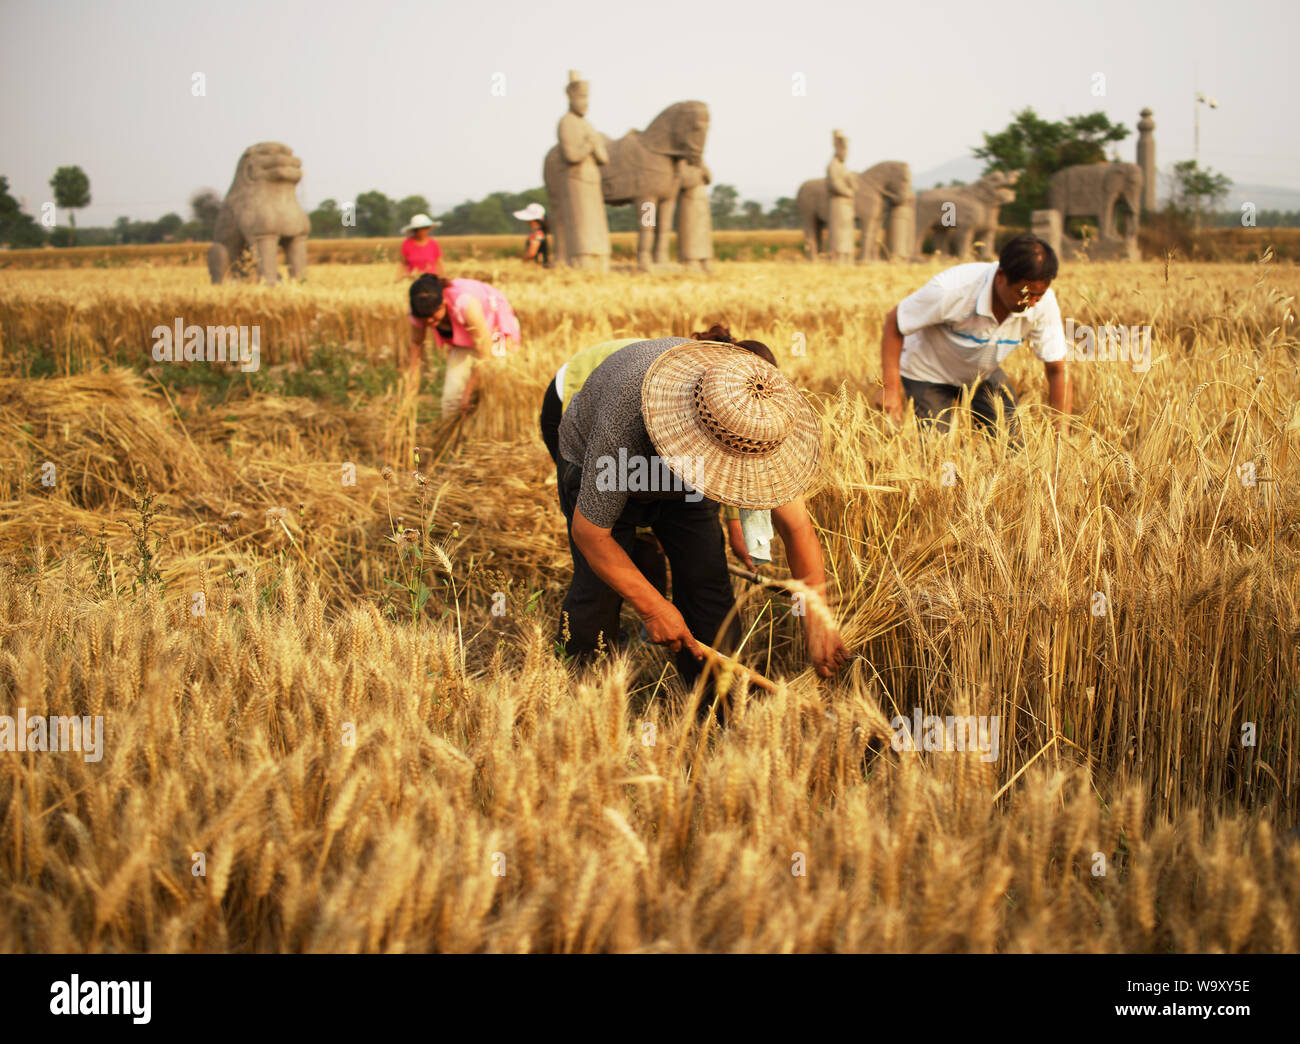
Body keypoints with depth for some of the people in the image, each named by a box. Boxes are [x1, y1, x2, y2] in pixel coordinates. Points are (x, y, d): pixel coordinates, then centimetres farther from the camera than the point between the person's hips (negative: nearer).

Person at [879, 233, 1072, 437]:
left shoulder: (1043, 302, -26)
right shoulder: (951, 290, -38)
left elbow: (1057, 369, -17)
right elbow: (894, 322, -23)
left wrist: (1063, 434, -23)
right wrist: (891, 388, -27)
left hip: (984, 373, 4)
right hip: (929, 373, -4)